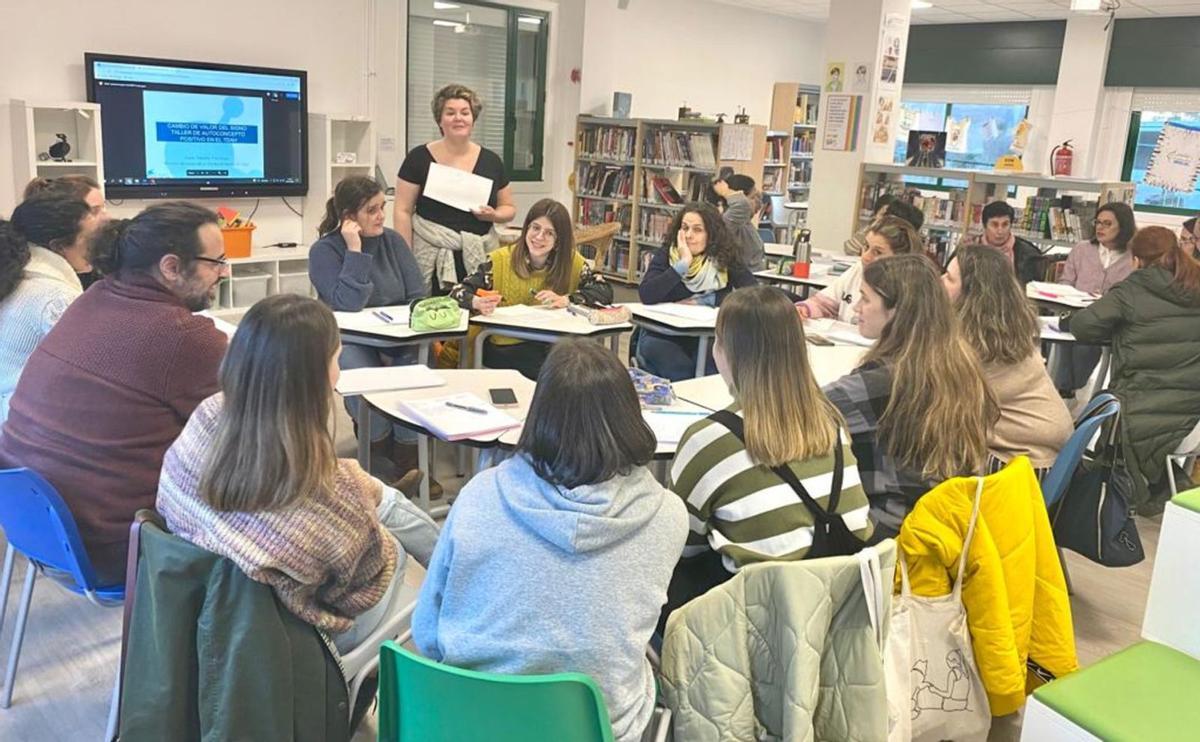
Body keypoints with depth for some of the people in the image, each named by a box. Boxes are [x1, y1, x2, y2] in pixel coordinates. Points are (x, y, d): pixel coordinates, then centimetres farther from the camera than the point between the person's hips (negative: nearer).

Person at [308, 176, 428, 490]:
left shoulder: (392, 240, 8)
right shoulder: (324, 250, -5)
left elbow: (419, 296, 5)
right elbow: (348, 305, -19)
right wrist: (355, 250, -19)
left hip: (397, 337, 3)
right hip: (349, 342, -3)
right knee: (361, 373, -35)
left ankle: (407, 457, -16)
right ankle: (380, 445, -7)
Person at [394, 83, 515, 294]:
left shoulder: (491, 161, 10)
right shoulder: (419, 158, 3)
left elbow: (509, 208, 18)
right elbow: (403, 212, 1)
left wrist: (494, 215, -4)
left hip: (480, 259, 2)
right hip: (432, 260, -2)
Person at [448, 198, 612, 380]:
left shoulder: (572, 262, 5)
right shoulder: (500, 260, 0)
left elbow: (605, 292, -2)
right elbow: (457, 292, -5)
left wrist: (565, 300, -17)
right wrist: (478, 303, -29)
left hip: (555, 347, 3)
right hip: (504, 349, -3)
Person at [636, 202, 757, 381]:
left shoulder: (725, 258, -1)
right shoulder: (665, 255, -4)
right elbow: (646, 295, -20)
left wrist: (705, 300, -14)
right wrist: (683, 264, -21)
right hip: (661, 337, -1)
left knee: (714, 372, -27)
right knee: (681, 372, -29)